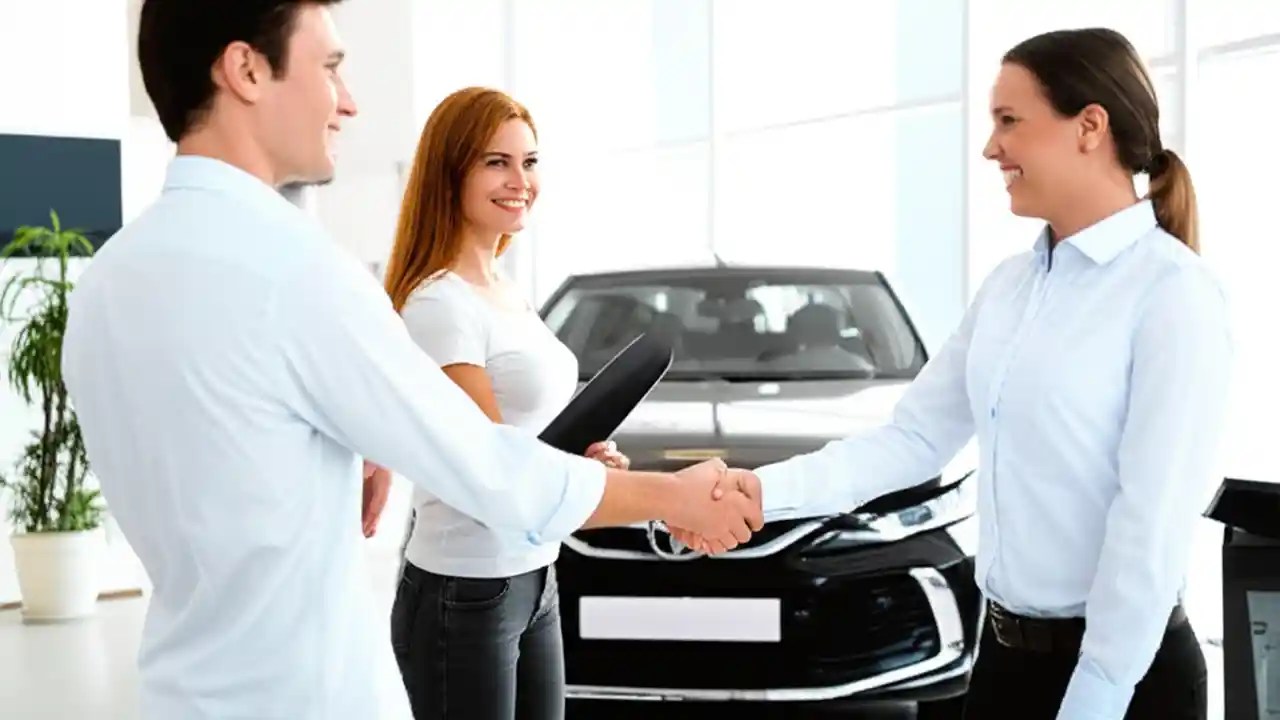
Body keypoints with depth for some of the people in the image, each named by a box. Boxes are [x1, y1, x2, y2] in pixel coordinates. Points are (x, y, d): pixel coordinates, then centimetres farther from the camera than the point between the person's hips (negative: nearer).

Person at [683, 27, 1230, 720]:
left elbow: (1153, 520, -18)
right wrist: (765, 490, -8)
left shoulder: (1170, 290, -15)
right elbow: (913, 438, 4)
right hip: (1004, 650, 7)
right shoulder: (1009, 284, 7)